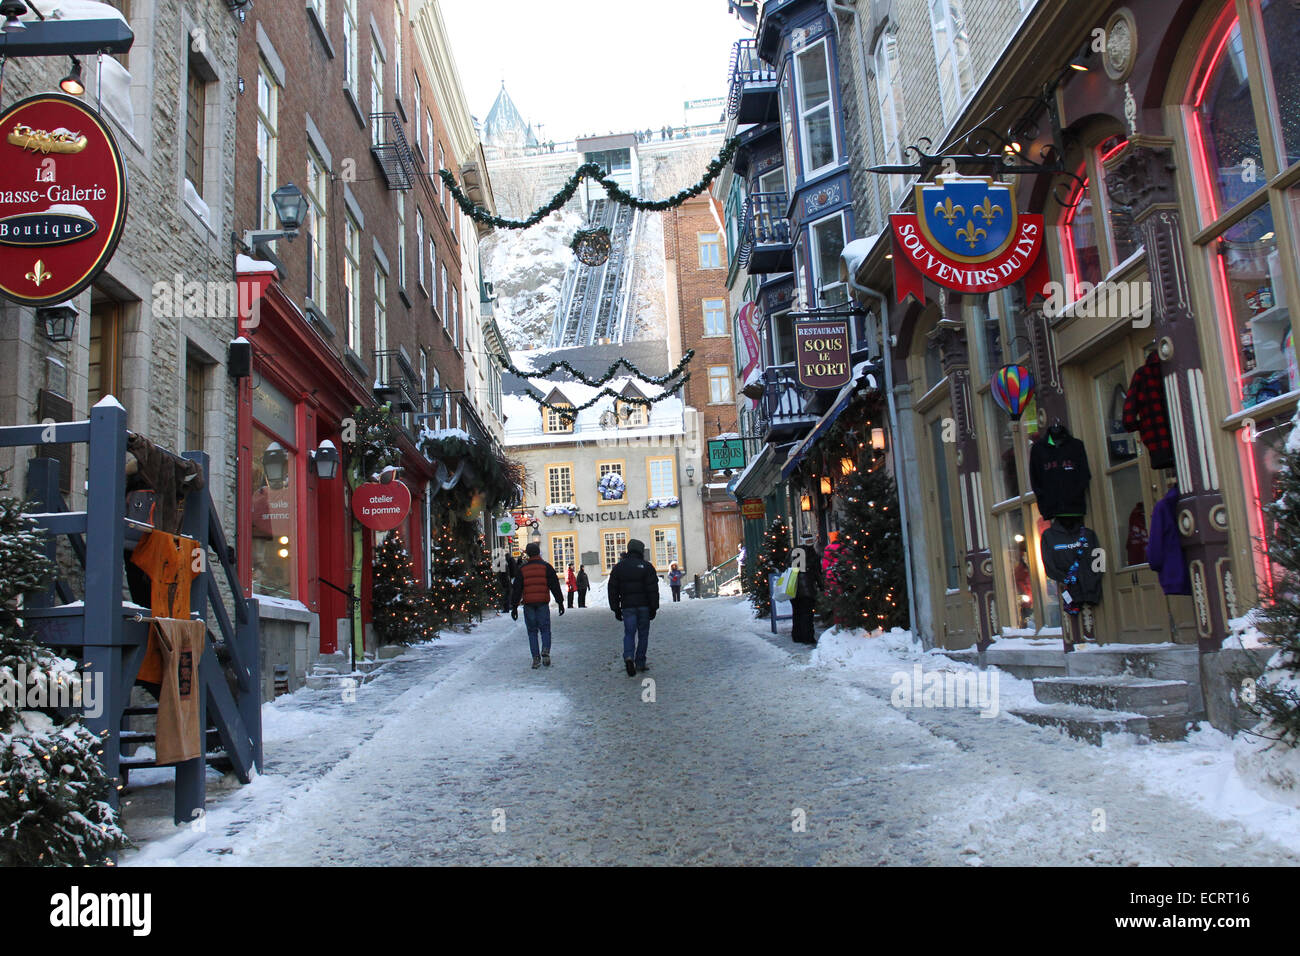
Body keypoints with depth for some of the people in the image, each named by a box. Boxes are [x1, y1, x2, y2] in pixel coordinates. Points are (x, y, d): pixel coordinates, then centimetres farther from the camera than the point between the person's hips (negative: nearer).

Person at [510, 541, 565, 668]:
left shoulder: (522, 569, 5)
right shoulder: (546, 567, 2)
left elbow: (516, 589, 5)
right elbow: (555, 586, 1)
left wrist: (514, 607, 9)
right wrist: (560, 603, 5)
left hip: (528, 604, 1)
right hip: (543, 604, -1)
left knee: (532, 631, 8)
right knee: (545, 629, 7)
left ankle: (536, 658, 2)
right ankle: (545, 651, -14)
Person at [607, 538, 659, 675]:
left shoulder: (618, 567, 6)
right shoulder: (647, 566, -2)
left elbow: (613, 590, 6)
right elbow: (653, 590, -6)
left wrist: (616, 609, 11)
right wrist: (653, 608, -1)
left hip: (627, 606, 1)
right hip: (644, 606, -1)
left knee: (629, 633, 3)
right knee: (643, 634, 9)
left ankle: (628, 657, -22)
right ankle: (640, 663, 11)